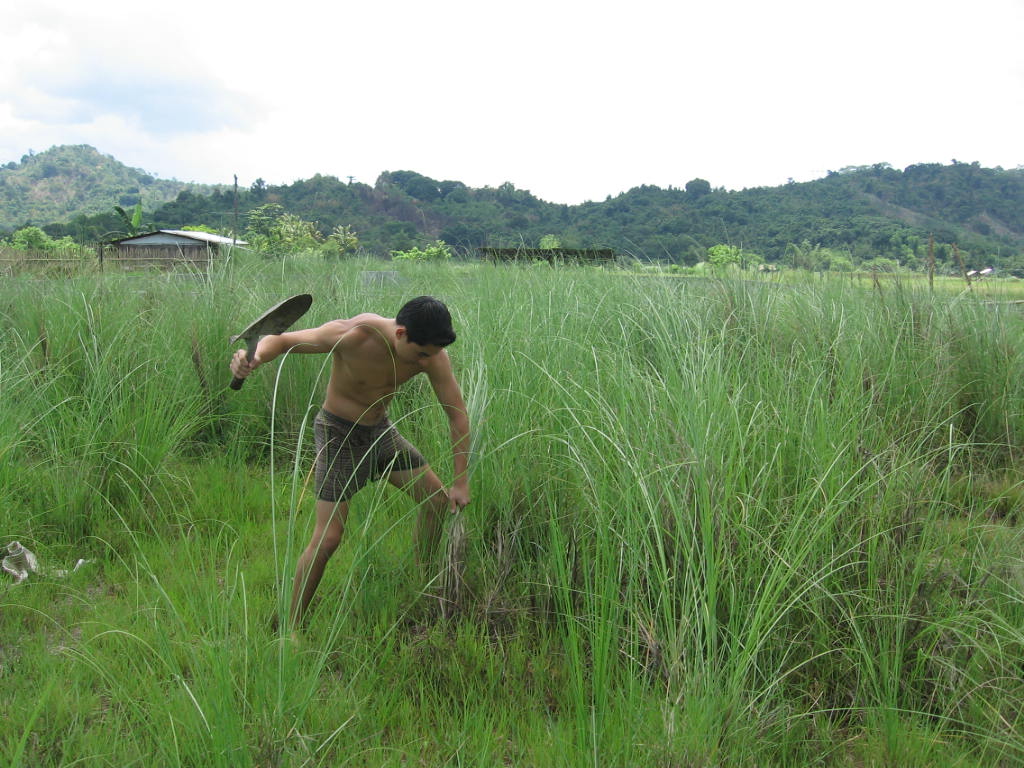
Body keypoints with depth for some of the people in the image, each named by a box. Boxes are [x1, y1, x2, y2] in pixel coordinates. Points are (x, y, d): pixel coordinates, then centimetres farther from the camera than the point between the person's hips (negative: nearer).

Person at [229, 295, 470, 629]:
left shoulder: (433, 355, -19)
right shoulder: (352, 336, -32)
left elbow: (458, 416, -9)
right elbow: (282, 340, -22)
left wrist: (461, 481, -10)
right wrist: (253, 357, -46)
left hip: (382, 430, 6)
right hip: (340, 435, -6)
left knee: (438, 499, 8)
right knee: (328, 538, -10)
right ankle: (291, 626, 6)